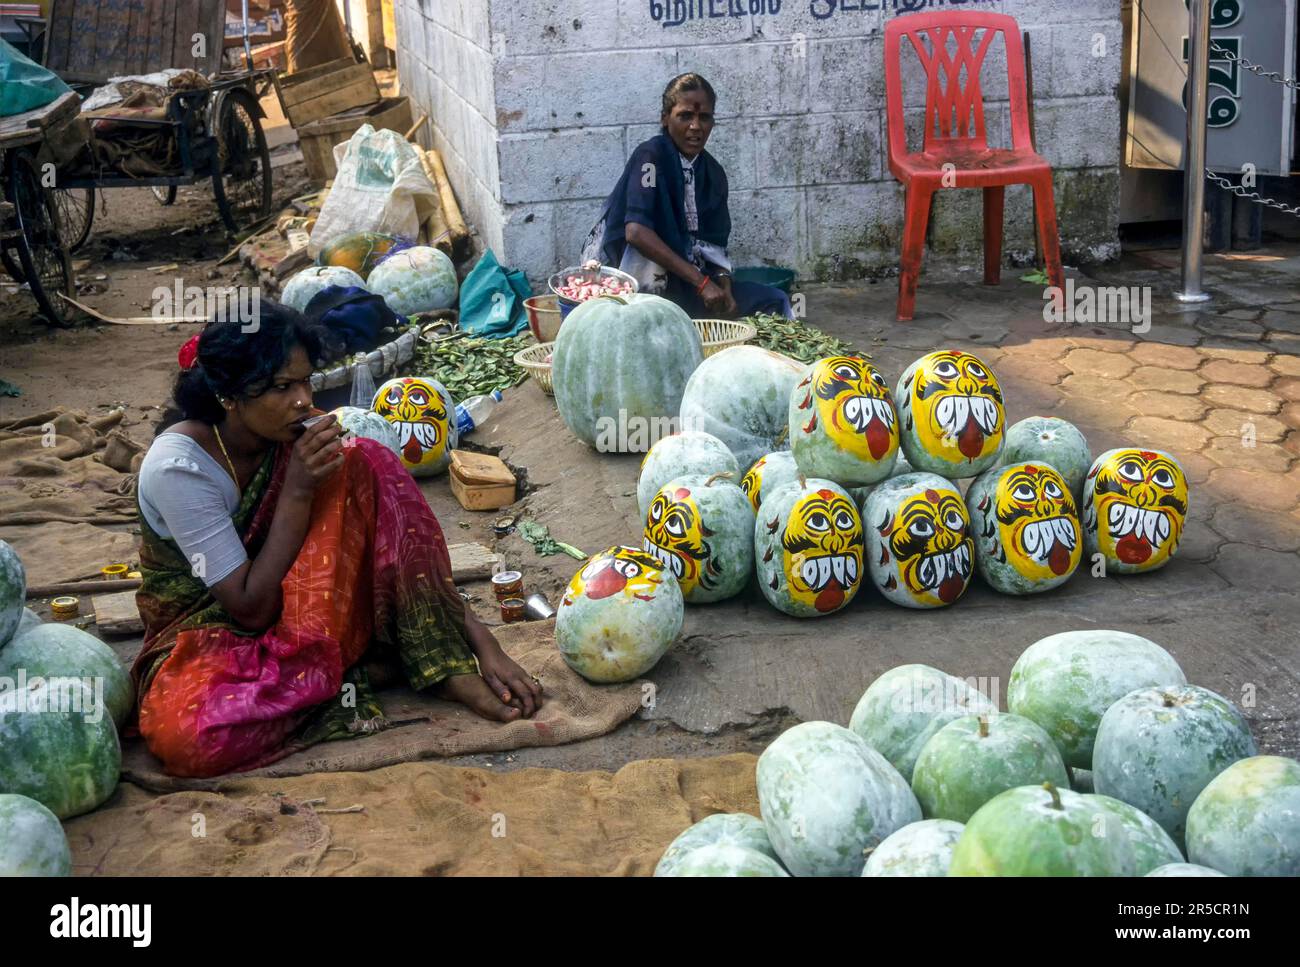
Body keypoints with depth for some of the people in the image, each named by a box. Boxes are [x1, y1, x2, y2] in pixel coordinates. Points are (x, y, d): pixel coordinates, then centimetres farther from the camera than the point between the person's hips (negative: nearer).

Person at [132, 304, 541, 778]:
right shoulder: (177, 467, -24)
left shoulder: (299, 433, -10)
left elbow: (395, 542, -10)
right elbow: (252, 609, -23)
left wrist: (480, 639, -18)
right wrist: (298, 490, -29)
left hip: (299, 605, 4)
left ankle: (450, 668, -22)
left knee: (368, 467, -19)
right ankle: (346, 673, -17)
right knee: (181, 733, -40)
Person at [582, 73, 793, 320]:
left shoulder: (713, 173, 7)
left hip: (678, 282, 6)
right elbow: (636, 231, -27)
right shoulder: (651, 155, -14)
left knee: (775, 301, -3)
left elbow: (713, 244, 6)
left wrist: (724, 287, -15)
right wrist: (701, 281, -28)